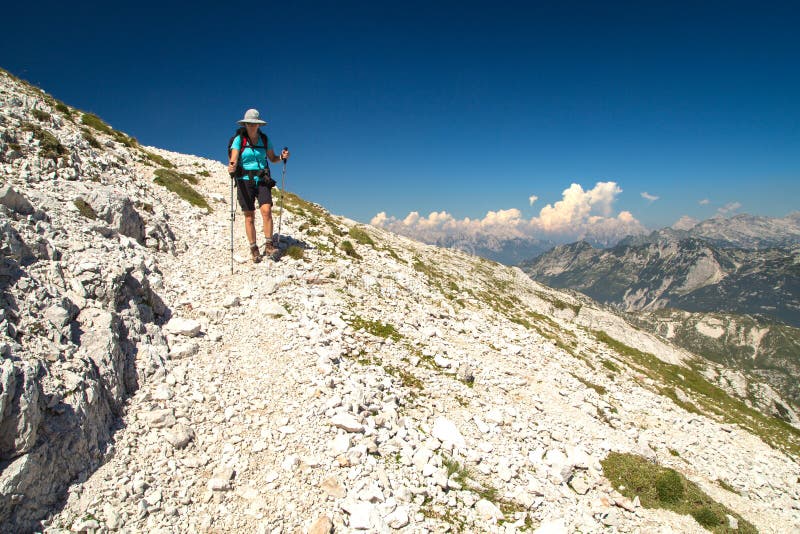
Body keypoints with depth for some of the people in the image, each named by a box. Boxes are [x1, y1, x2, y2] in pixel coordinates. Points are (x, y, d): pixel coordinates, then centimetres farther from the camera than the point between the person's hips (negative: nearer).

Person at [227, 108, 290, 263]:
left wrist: (282, 157, -8)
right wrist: (231, 167, -37)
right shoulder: (239, 139, -5)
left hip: (262, 180, 2)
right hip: (245, 181, -1)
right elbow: (233, 160, -14)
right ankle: (254, 249, 12)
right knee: (249, 217, 2)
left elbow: (272, 158, 13)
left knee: (266, 210, -18)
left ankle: (269, 245, -8)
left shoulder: (265, 139, 4)